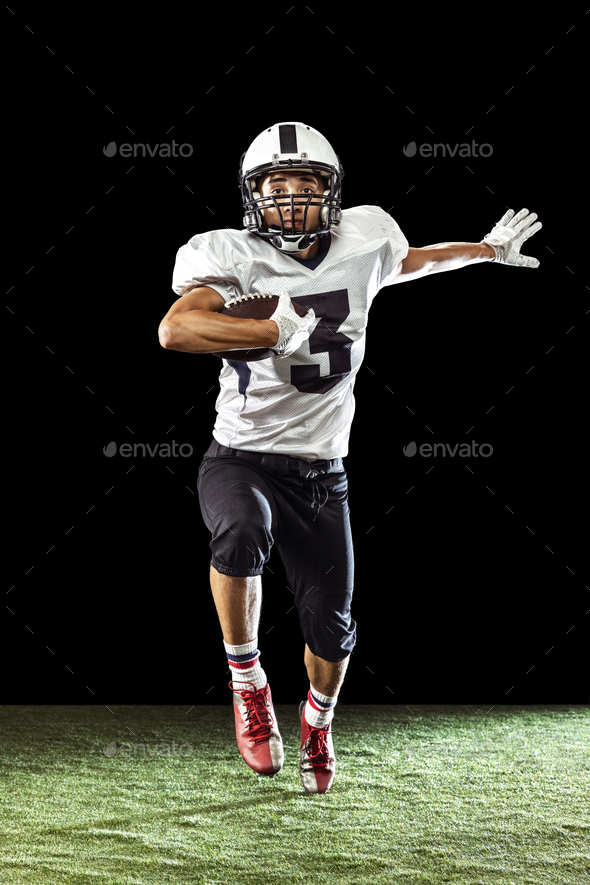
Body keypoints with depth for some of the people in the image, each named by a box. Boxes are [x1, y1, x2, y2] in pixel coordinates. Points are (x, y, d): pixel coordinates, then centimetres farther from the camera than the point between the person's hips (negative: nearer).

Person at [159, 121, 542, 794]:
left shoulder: (365, 241, -1)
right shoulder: (234, 257, -15)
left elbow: (408, 263, 23)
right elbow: (175, 329, -33)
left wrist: (489, 249, 37)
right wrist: (279, 331, -38)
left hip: (321, 469, 4)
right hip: (241, 457, -4)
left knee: (330, 623, 6)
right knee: (242, 531, -37)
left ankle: (317, 720, 40)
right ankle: (246, 677, -12)